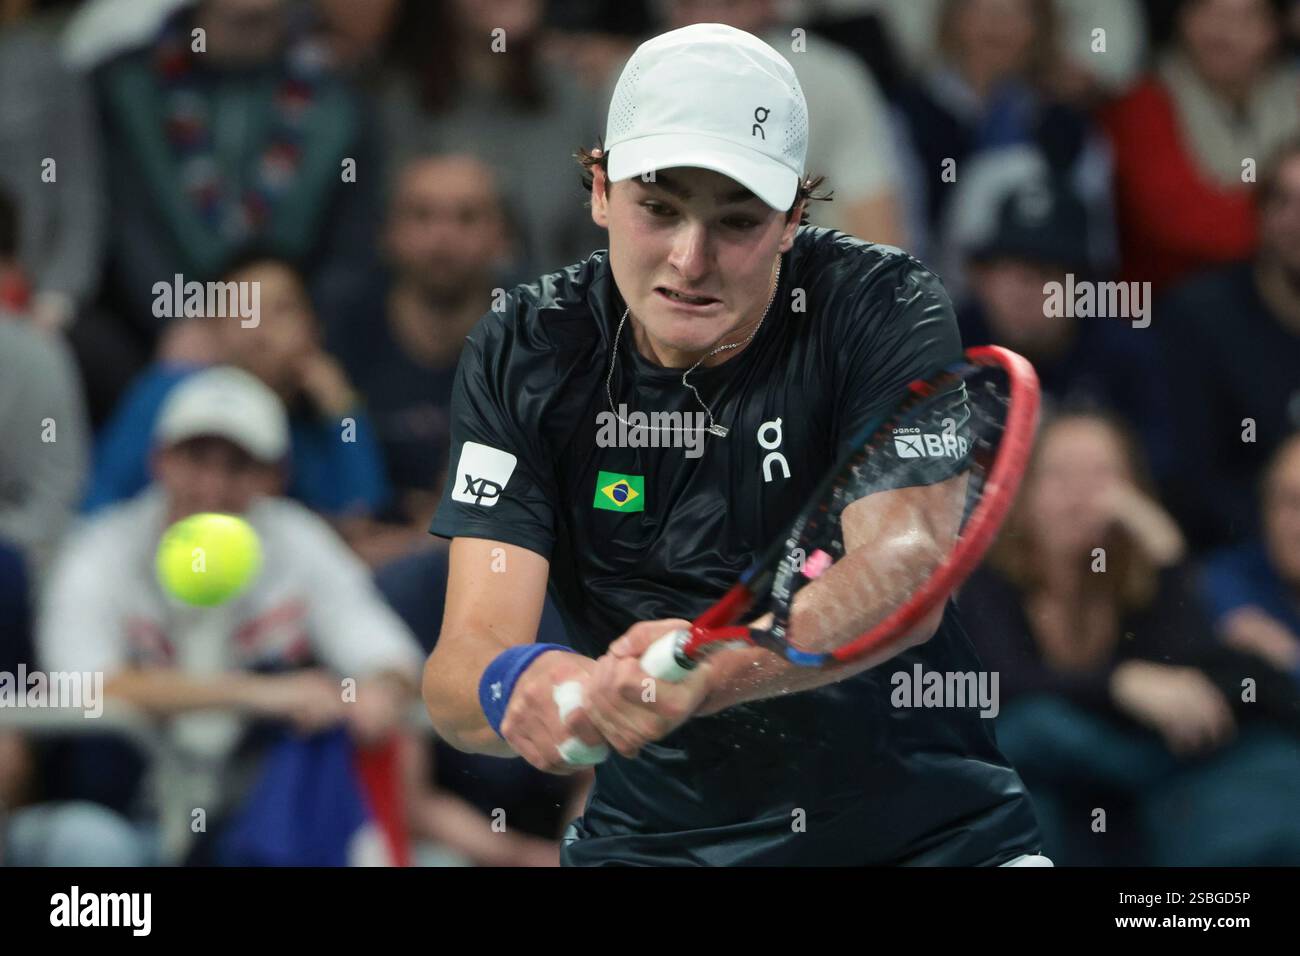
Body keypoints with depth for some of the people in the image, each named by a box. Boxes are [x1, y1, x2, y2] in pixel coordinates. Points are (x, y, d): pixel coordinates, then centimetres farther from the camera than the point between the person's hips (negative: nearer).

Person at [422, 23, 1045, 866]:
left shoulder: (884, 308, -11)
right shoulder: (525, 358, -6)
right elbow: (468, 649, -16)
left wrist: (712, 670, -46)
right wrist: (515, 685, -41)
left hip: (932, 830, -3)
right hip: (651, 841, 3)